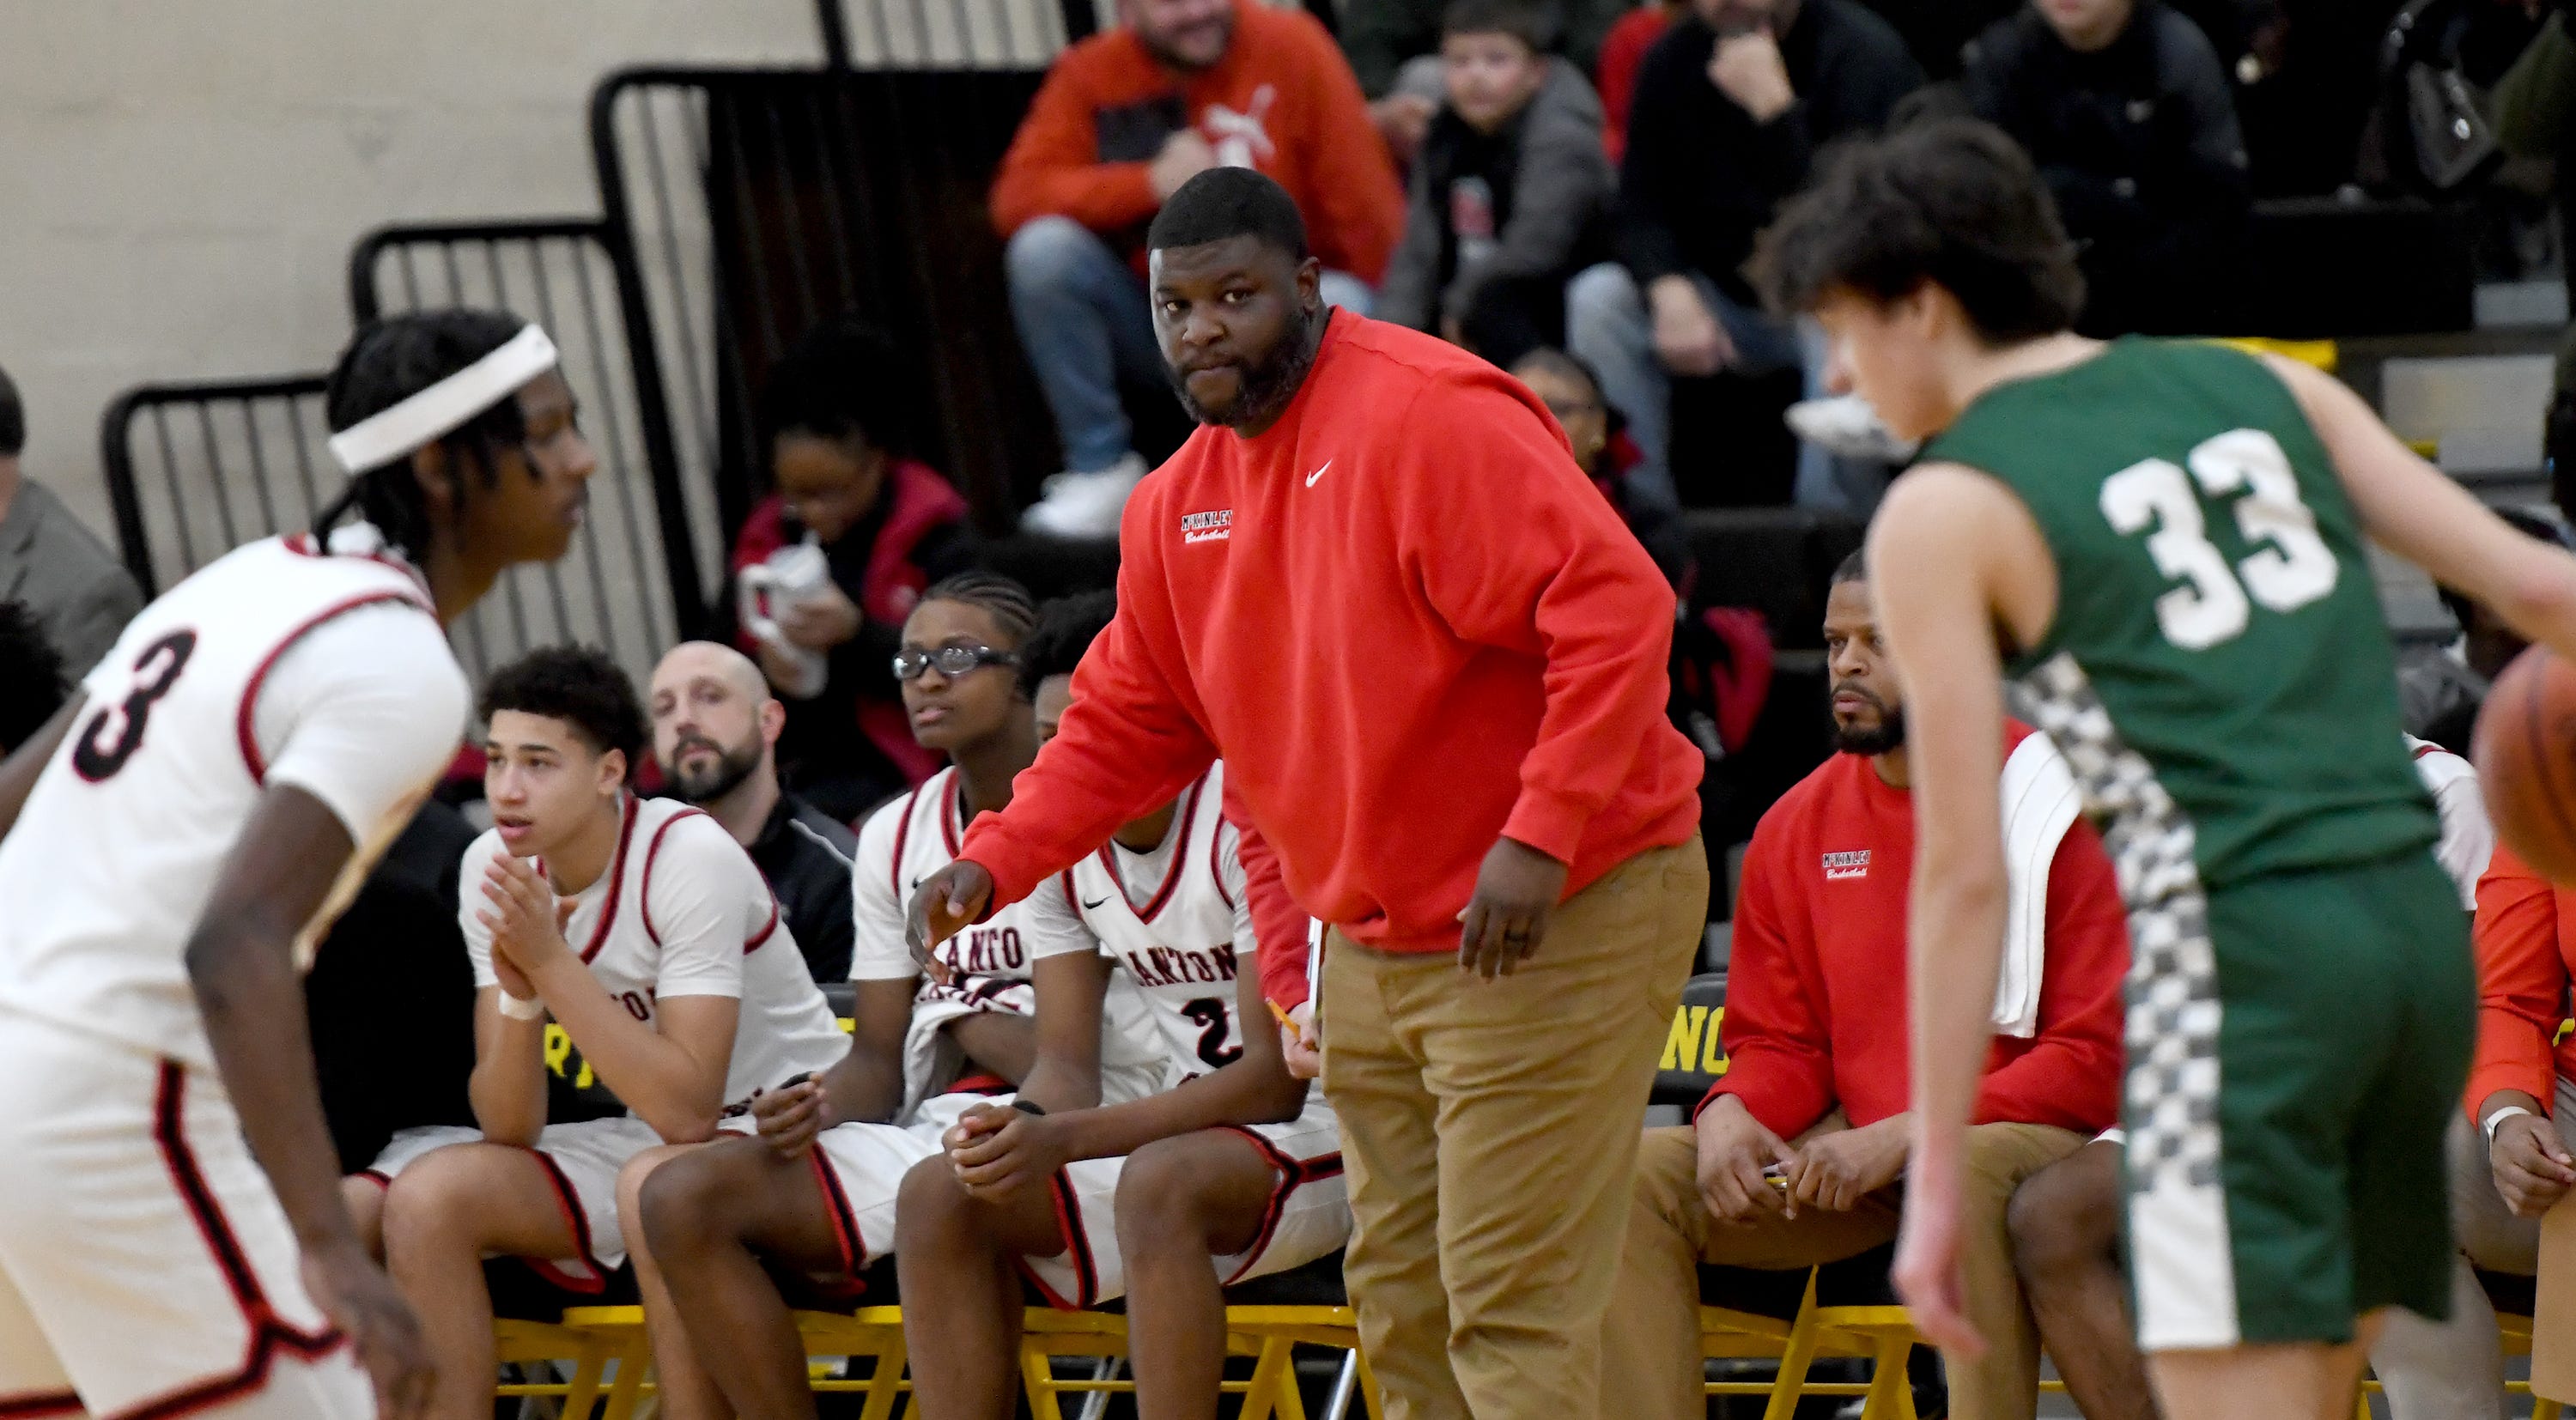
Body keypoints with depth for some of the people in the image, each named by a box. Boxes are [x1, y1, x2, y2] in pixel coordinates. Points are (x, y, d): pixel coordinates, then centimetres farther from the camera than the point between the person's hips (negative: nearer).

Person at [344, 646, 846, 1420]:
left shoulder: (690, 857, -21)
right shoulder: (494, 867, -4)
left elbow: (688, 1111, -29)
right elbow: (509, 1131, -7)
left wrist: (550, 963, -29)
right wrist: (518, 994, -25)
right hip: (638, 1143, 6)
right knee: (426, 1195, -11)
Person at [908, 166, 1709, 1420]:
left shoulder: (1431, 415, -17)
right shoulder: (1178, 505, 9)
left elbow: (1615, 610, -24)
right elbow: (1127, 723, 17)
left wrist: (1541, 840, -29)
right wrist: (995, 860, 2)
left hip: (1555, 923, -9)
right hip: (1371, 942, 9)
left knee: (1511, 1310, -10)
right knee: (1398, 1302, 12)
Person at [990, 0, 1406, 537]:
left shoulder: (1291, 46, -9)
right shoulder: (1090, 74, -5)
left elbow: (1366, 212, -10)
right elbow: (1018, 195, -14)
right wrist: (1151, 184, -23)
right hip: (1147, 327, 2)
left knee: (1333, 307, -33)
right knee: (1043, 249, -22)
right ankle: (1102, 470, -11)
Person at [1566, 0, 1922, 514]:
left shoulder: (1864, 55, -15)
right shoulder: (1673, 61, 2)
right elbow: (1640, 213, 0)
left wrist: (1774, 105, -32)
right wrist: (1671, 293, -22)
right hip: (1728, 294, 5)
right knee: (1598, 299, -18)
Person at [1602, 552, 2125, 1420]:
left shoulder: (2062, 809, -7)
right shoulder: (1798, 826, 10)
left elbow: (2099, 1057, -11)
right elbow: (1780, 1043, 15)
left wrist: (1901, 1137, -19)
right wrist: (1733, 1114, -10)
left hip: (2031, 1135, -5)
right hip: (1852, 1150, 6)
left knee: (1964, 1177, -40)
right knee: (1638, 1178, -14)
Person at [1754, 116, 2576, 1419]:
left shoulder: (1942, 515, -1)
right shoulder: (2260, 385, 14)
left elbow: (1965, 874, -4)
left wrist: (1934, 1180, 0)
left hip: (2241, 956, -7)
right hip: (2420, 919, 7)